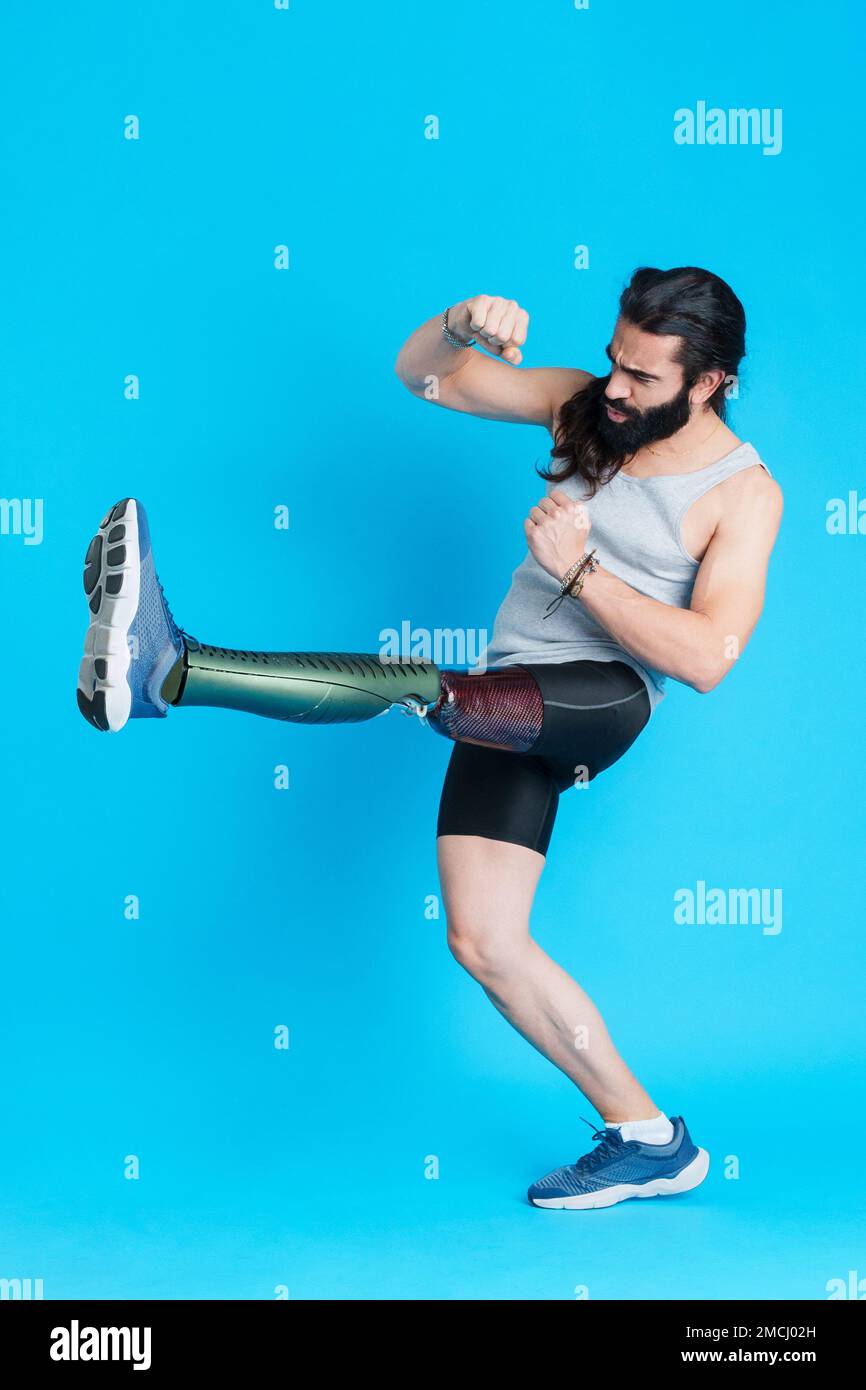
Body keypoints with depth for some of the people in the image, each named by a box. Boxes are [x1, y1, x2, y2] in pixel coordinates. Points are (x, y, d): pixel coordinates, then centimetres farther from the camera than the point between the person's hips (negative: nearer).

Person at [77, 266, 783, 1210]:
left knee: (406, 681, -33)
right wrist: (464, 323, -10)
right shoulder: (584, 404, 11)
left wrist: (577, 569, -19)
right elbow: (423, 375, 13)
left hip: (601, 698, -6)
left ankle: (171, 669, -39)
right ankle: (647, 1141, 9)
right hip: (509, 710, 7)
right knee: (482, 943, -1)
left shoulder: (743, 492, -4)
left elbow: (707, 658, -16)